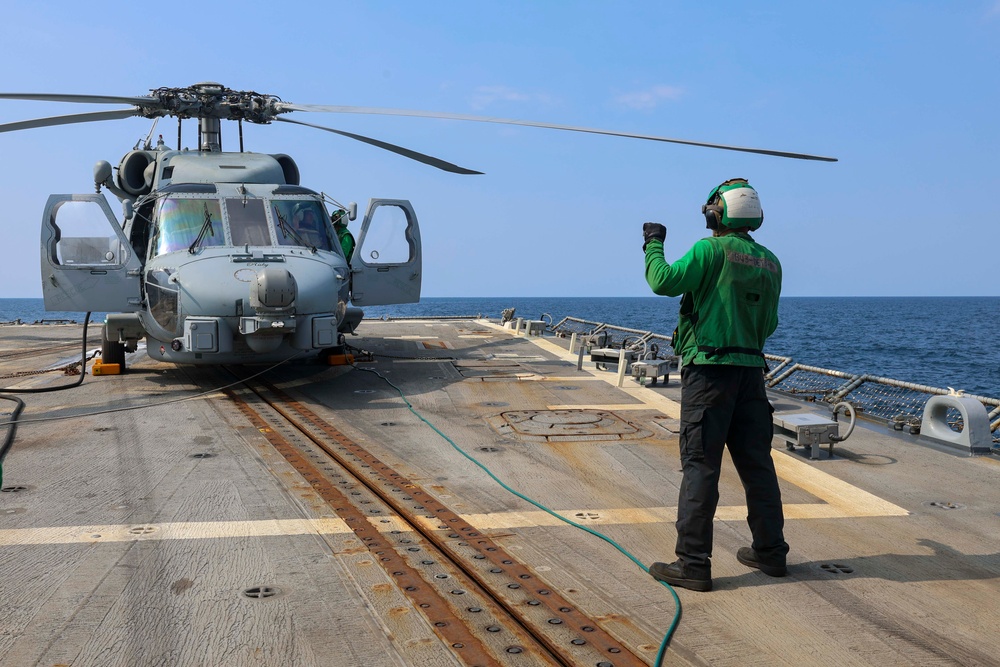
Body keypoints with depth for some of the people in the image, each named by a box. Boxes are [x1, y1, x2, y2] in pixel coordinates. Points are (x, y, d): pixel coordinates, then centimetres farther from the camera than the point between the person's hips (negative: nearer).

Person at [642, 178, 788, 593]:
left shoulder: (712, 250, -9)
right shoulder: (770, 262, 12)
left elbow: (665, 282, -18)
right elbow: (768, 324, 17)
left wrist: (653, 245, -2)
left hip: (710, 368, -7)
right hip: (751, 369, 7)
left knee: (700, 465, -3)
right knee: (756, 461, 15)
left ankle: (693, 564, 0)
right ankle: (770, 552, 26)